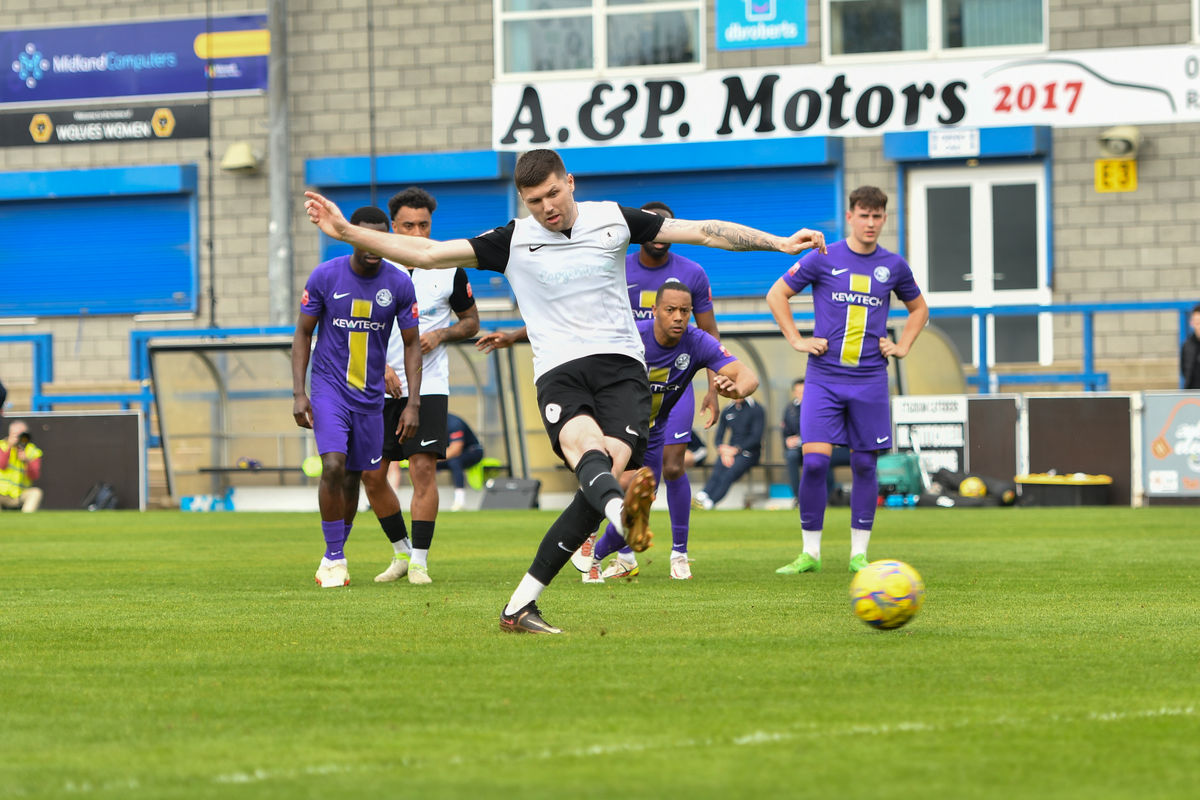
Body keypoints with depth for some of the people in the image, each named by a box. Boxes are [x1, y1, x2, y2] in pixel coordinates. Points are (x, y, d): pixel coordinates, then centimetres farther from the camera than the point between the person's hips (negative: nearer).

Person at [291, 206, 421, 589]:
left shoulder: (399, 284, -5)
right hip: (329, 387, -2)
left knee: (354, 477, 7)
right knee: (333, 466, -19)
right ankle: (334, 558, -9)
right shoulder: (325, 276, -9)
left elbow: (412, 344, 2)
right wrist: (298, 392, -7)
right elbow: (303, 333, 0)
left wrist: (413, 404, -4)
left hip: (371, 395, 2)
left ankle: (335, 556, 24)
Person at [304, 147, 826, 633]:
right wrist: (346, 232, -3)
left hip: (620, 364, 1)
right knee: (585, 444, -34)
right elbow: (427, 253, 5)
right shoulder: (513, 241, 7)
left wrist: (780, 243, 5)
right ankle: (624, 516, -71)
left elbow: (704, 231, 11)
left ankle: (520, 606, -22)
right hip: (558, 372, -1)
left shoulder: (613, 221, 10)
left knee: (608, 465, -23)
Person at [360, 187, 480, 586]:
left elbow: (471, 321, 12)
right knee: (372, 474, 1)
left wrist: (441, 334, -7)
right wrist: (380, 366, -8)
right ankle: (401, 551, 21)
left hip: (428, 385, -2)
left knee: (423, 468, -13)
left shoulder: (449, 269, 1)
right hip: (382, 386, 2)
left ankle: (419, 561, -7)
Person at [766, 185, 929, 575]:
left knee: (864, 465, 3)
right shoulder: (823, 259, -1)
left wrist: (902, 346, 11)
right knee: (815, 461, -10)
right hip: (824, 378, -2)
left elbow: (918, 308, 25)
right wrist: (796, 339, 1)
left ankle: (859, 553, 12)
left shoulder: (893, 266, 7)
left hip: (870, 380, 2)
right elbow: (776, 295, 9)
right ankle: (810, 553, 0)